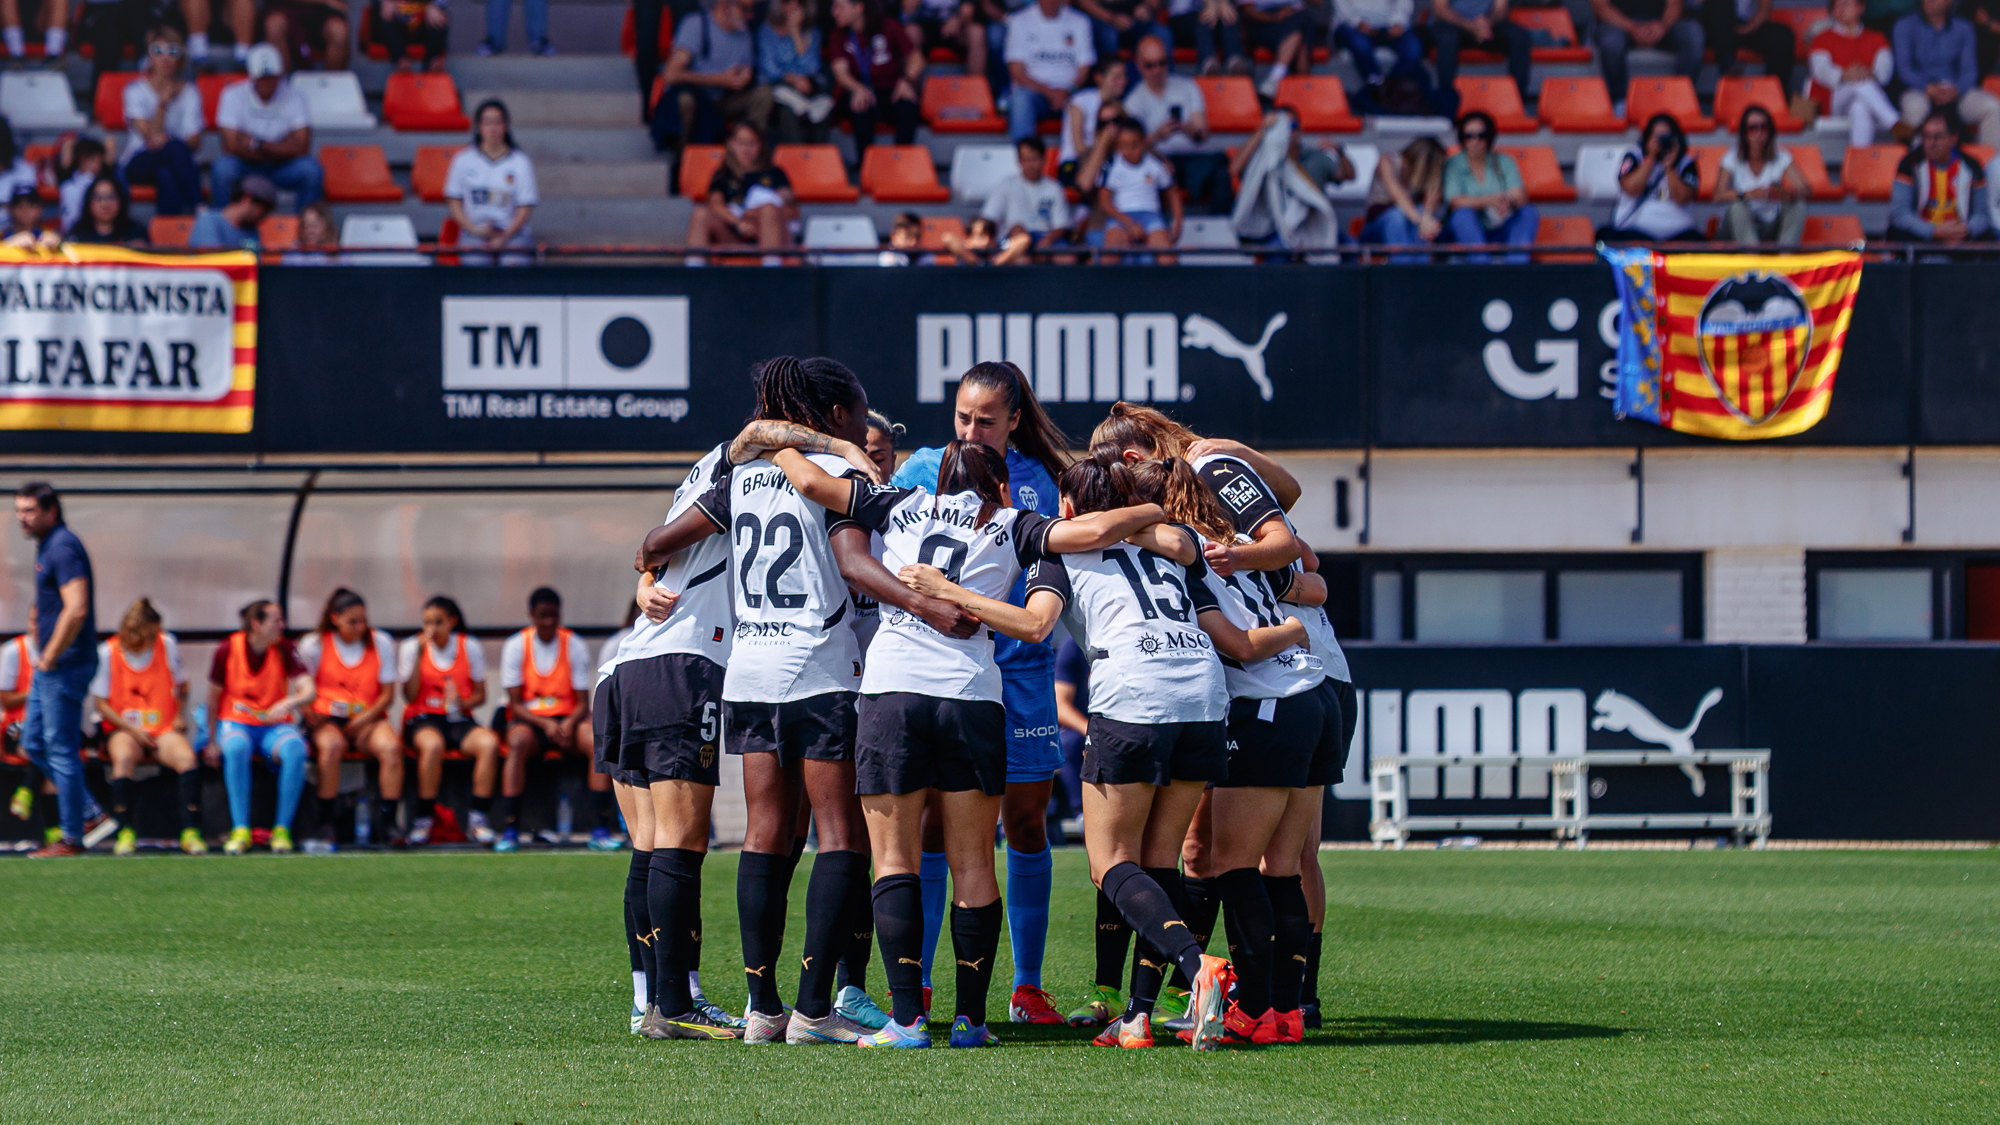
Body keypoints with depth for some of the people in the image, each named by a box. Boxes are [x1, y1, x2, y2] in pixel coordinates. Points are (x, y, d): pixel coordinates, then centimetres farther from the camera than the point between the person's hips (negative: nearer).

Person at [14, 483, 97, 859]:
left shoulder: (63, 548, -17)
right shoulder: (47, 546, 15)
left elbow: (76, 610, -27)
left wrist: (50, 658, -19)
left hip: (65, 667, -10)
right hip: (49, 665, 10)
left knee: (61, 750, -5)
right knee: (33, 745, 15)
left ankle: (72, 838, 2)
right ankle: (88, 809, 21)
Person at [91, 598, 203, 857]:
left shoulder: (168, 645, 1)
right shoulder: (107, 653, -5)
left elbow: (181, 686, 18)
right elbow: (100, 702, -2)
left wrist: (180, 716, 1)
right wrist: (132, 730, -13)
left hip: (163, 729, 2)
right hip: (122, 729, -2)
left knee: (186, 757, -30)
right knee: (123, 756, -37)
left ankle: (191, 832, -28)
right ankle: (126, 833, -33)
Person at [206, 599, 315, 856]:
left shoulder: (284, 649, -3)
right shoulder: (227, 650, -6)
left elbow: (308, 690, -15)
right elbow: (213, 698, 4)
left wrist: (289, 703, -37)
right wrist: (213, 742, 2)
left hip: (274, 725, 1)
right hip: (235, 722, -1)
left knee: (296, 749, -33)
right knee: (236, 748, -38)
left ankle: (282, 829, -23)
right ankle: (240, 831, -32)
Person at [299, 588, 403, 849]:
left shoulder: (381, 642, 5)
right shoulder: (313, 645, 1)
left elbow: (388, 694, 4)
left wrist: (364, 719, -12)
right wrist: (310, 715, -16)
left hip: (367, 718, 2)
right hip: (327, 720, -2)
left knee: (391, 746, -30)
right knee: (331, 745, -36)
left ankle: (389, 820, -21)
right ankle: (326, 824, -28)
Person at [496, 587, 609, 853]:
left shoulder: (575, 646, 2)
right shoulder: (515, 646, -1)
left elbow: (583, 702, 0)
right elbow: (515, 703, -5)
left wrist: (569, 724, -23)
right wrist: (545, 724, -22)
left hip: (567, 720, 1)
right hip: (528, 720, -1)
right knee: (518, 742, -37)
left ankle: (600, 830, -29)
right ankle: (509, 830, -39)